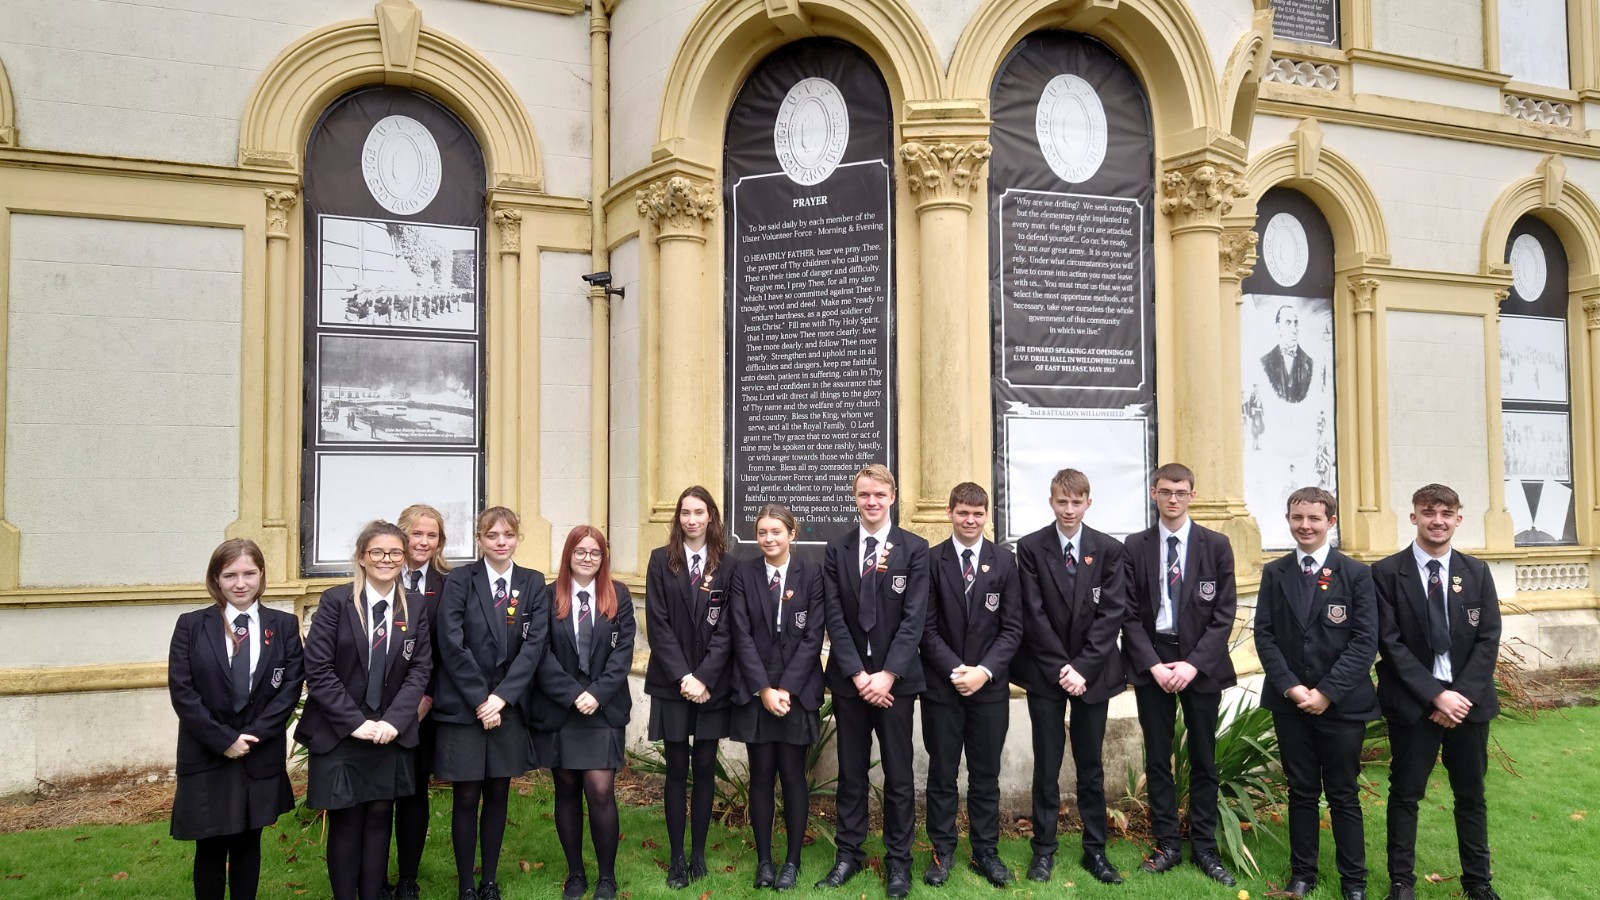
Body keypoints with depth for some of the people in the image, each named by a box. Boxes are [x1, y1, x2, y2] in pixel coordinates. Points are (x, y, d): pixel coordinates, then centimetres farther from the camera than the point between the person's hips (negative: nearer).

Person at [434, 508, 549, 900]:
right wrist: (479, 700, -13)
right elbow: (452, 645, -10)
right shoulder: (459, 581, -4)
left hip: (509, 706, 3)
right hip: (463, 706, -2)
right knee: (466, 798, 3)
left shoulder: (533, 583, 4)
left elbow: (535, 643, -4)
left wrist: (501, 697, -12)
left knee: (498, 794, 10)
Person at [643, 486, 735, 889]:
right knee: (677, 769, 3)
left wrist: (704, 678, -12)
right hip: (672, 683, -1)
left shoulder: (725, 563, 2)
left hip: (712, 684, 1)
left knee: (706, 768, 7)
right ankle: (677, 857, 12)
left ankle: (699, 852, 19)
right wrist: (683, 677, -12)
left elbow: (725, 628, -3)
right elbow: (658, 624, -4)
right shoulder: (661, 560, 1)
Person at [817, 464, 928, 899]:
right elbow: (835, 619, -2)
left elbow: (914, 619, -8)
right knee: (851, 772, 11)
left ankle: (898, 859, 19)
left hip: (895, 679, -2)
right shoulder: (837, 550, 3)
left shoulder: (914, 549, -3)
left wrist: (887, 675, -15)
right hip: (849, 679, 2)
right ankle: (849, 853, 23)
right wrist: (858, 674, -10)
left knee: (899, 774, 6)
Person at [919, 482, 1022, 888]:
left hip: (990, 685, 1)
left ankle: (986, 851, 22)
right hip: (941, 685, -1)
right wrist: (955, 669, -14)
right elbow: (926, 627, -4)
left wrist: (985, 670, -12)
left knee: (986, 774, 10)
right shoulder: (930, 560, -2)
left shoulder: (1004, 561, 3)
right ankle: (942, 851, 20)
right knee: (942, 773, 8)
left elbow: (1012, 626, 0)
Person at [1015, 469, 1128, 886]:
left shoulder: (1109, 549, 0)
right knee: (1046, 765, 5)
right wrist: (1060, 668, -12)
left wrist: (1083, 668, -12)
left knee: (1091, 765, 9)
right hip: (1045, 672, -1)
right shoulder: (1030, 548, -3)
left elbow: (1112, 613, -5)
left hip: (1093, 672, 1)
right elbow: (1034, 614, -7)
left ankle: (1095, 850, 19)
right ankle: (1044, 849, 16)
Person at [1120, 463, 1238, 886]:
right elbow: (1129, 614, -1)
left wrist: (1194, 663, -13)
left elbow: (1224, 614, -3)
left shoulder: (1216, 546, 0)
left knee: (1203, 759, 9)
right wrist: (1153, 664, -11)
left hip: (1201, 663, 0)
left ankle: (1204, 847, 20)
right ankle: (1167, 845, 18)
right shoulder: (1134, 547, 2)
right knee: (1158, 758, 7)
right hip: (1151, 662, 0)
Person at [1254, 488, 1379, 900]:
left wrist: (1327, 692, -15)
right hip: (1289, 701, 2)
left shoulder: (1355, 574, -3)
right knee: (1301, 791, 12)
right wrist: (1290, 686, -11)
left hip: (1342, 703, -2)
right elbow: (1264, 635, 1)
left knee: (1344, 795, 8)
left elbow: (1365, 641, -8)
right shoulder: (1274, 573, 4)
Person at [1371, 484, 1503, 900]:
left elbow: (1488, 639, 1)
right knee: (1405, 795, 6)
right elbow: (1390, 643, -9)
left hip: (1469, 700, 3)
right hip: (1413, 703, -3)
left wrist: (1464, 694, -11)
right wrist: (1436, 695, -15)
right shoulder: (1387, 573, -5)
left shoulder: (1477, 571, 6)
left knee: (1471, 795, 14)